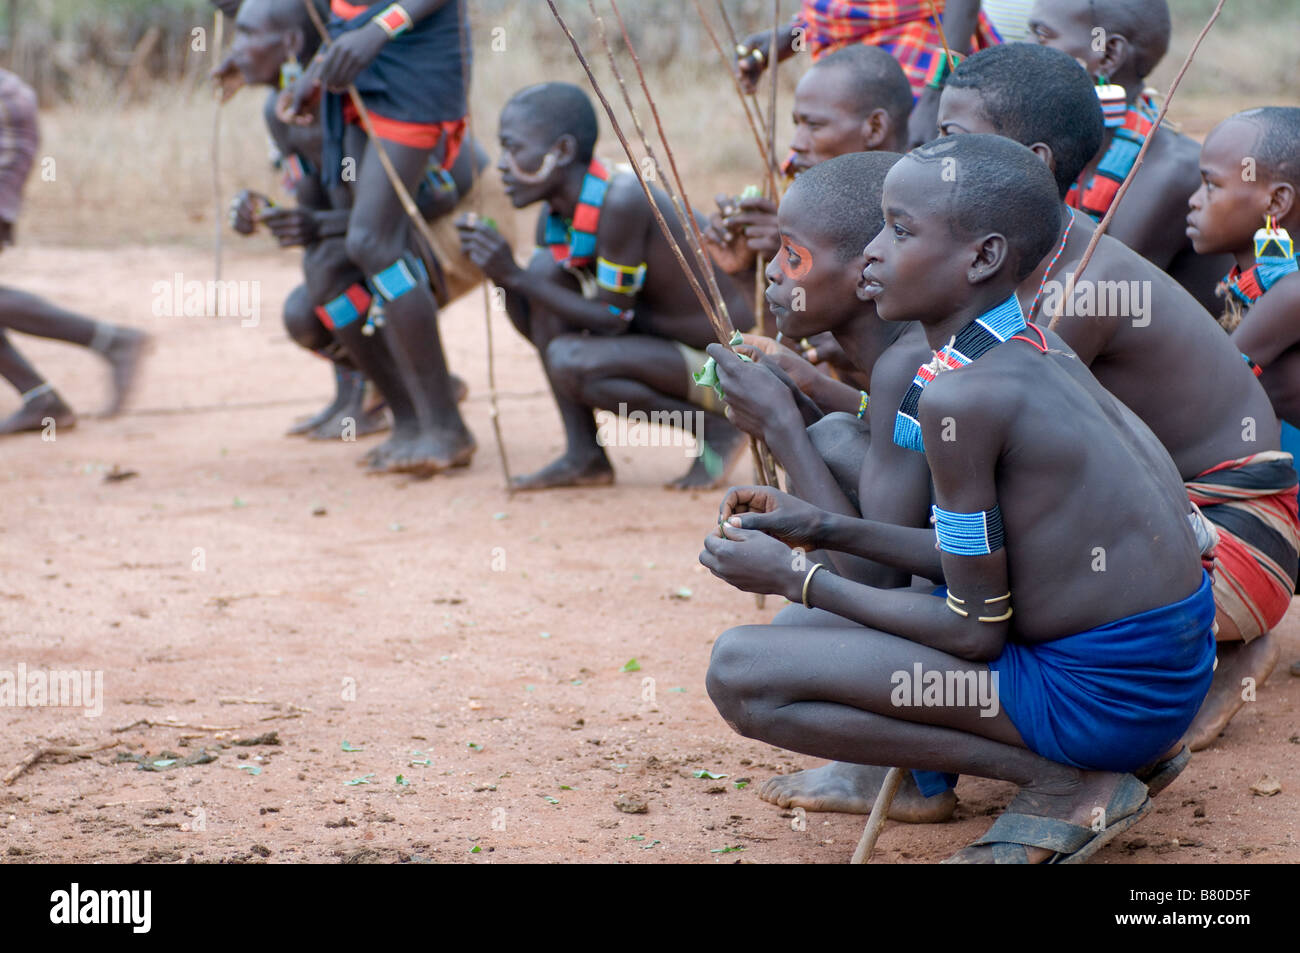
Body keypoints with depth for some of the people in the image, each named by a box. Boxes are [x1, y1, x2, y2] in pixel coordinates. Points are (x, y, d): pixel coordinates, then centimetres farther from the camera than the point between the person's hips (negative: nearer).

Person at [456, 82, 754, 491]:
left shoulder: (622, 200, -27)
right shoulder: (554, 218, 0)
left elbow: (612, 321, -23)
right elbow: (538, 330, 6)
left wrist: (514, 275, -23)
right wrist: (501, 275, -10)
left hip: (728, 363, -9)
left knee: (571, 362, -27)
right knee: (545, 268, -4)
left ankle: (715, 426, -6)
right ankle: (584, 456, -1)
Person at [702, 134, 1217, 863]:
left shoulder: (961, 396, -21)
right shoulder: (1039, 353, 6)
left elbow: (976, 631, -16)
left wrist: (794, 578, -6)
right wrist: (824, 531, 13)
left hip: (1100, 694, -10)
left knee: (741, 674, -13)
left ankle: (1066, 782, -8)